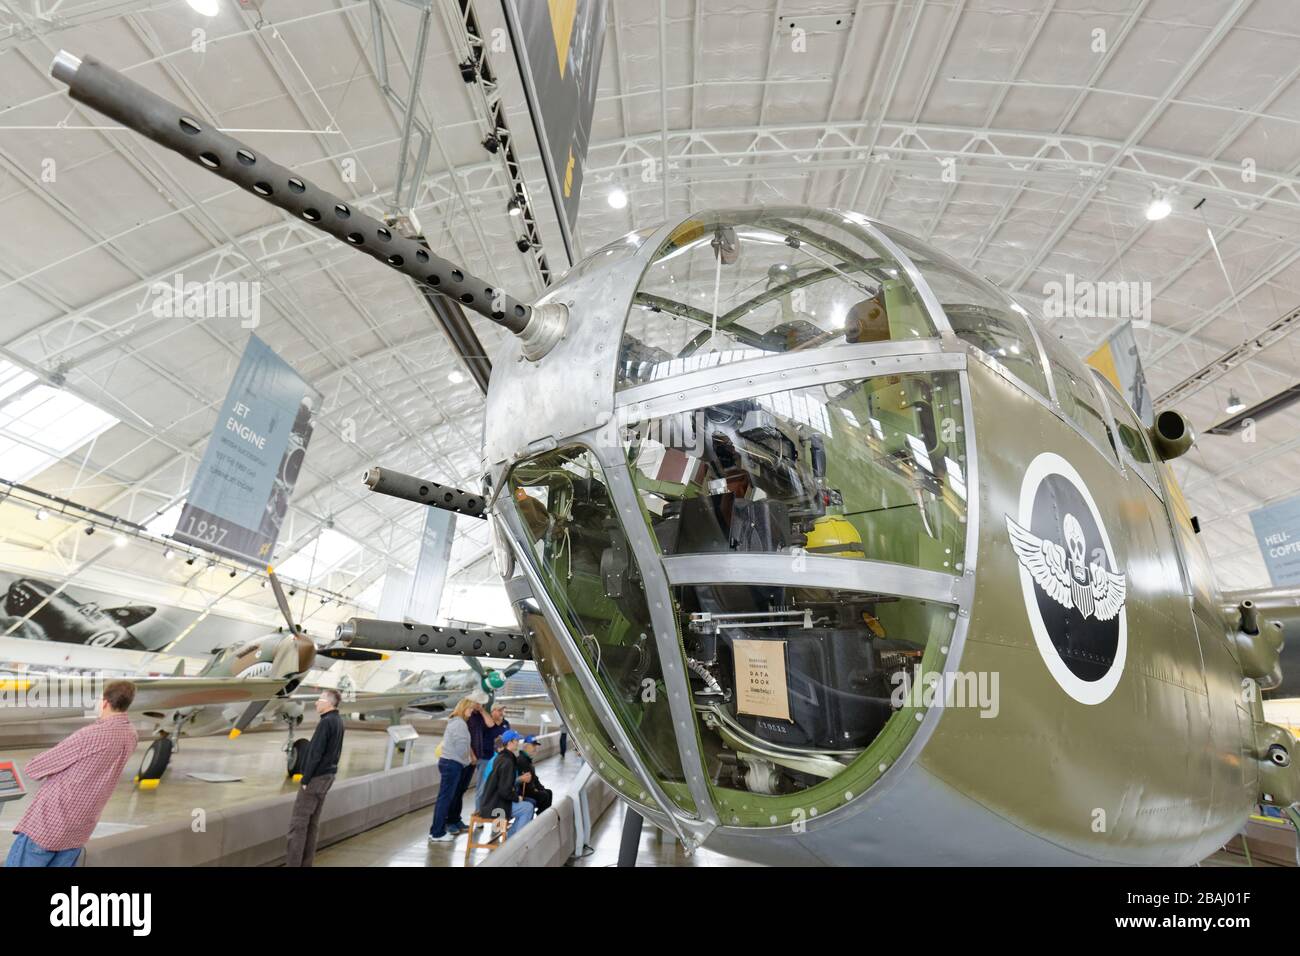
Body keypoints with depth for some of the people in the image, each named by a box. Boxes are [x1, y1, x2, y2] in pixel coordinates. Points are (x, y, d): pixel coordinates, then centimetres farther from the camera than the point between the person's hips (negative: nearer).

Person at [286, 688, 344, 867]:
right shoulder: (338, 721, 9)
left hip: (316, 778, -9)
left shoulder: (326, 723, -19)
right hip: (328, 776, 9)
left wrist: (305, 779, -14)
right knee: (312, 823, 14)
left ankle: (293, 863, 2)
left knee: (298, 823, -1)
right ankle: (306, 863, 20)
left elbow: (316, 754, -21)